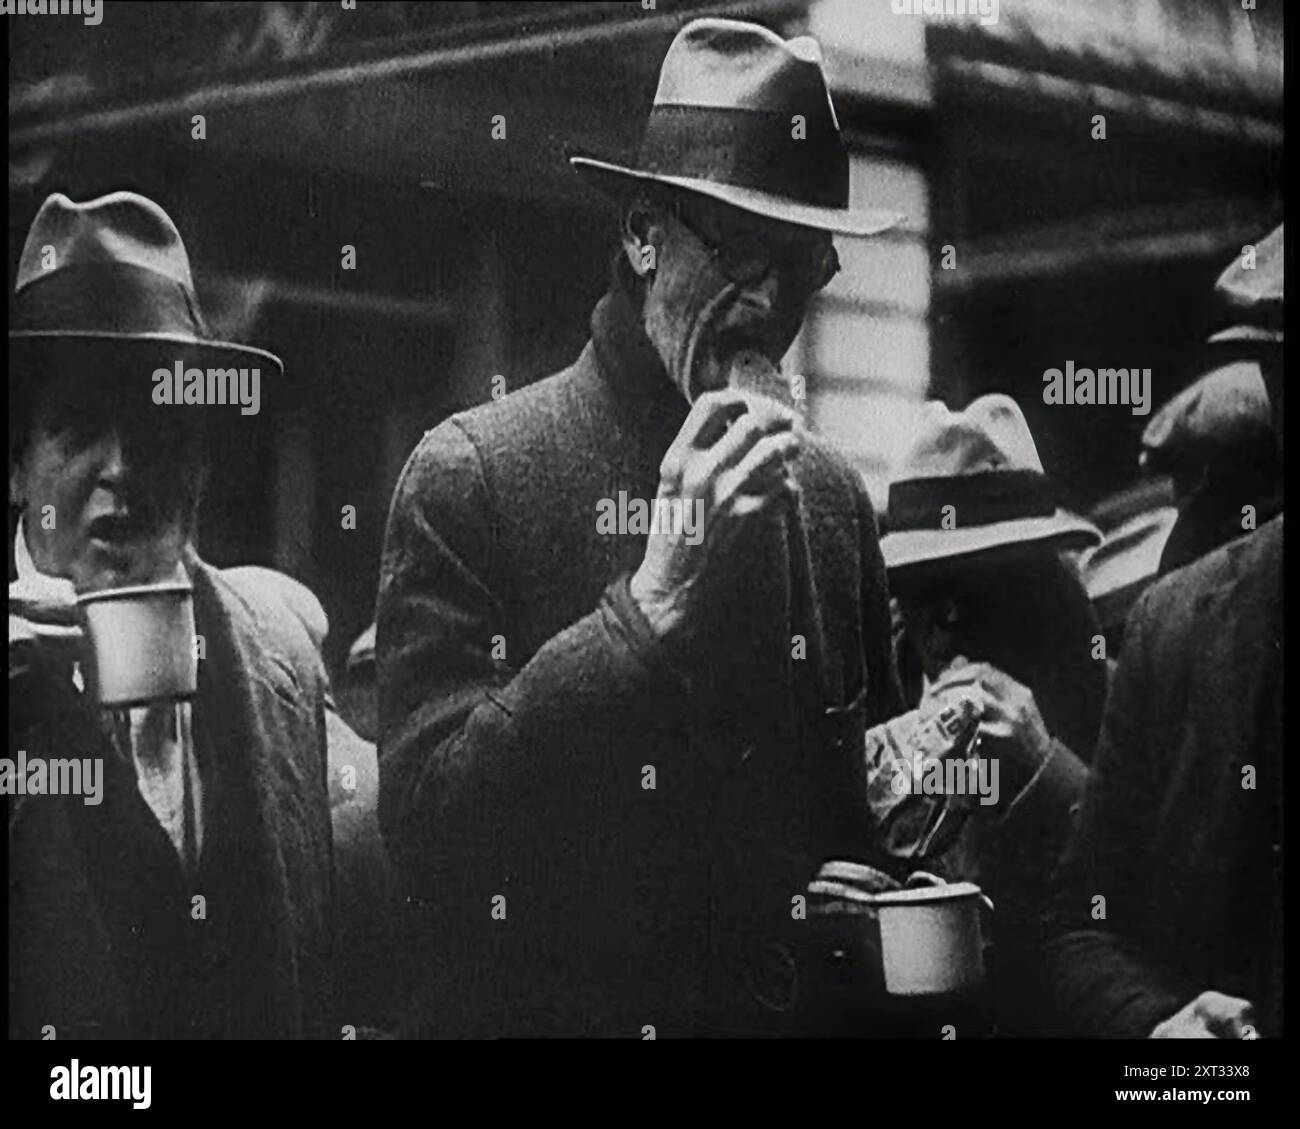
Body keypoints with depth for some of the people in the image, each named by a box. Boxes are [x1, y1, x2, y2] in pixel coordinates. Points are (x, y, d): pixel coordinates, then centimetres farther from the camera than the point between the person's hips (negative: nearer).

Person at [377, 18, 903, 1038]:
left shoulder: (831, 494, 3)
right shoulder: (471, 473, -11)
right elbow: (424, 821, -19)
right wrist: (653, 604, -24)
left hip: (805, 1003, 4)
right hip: (546, 1004, -4)